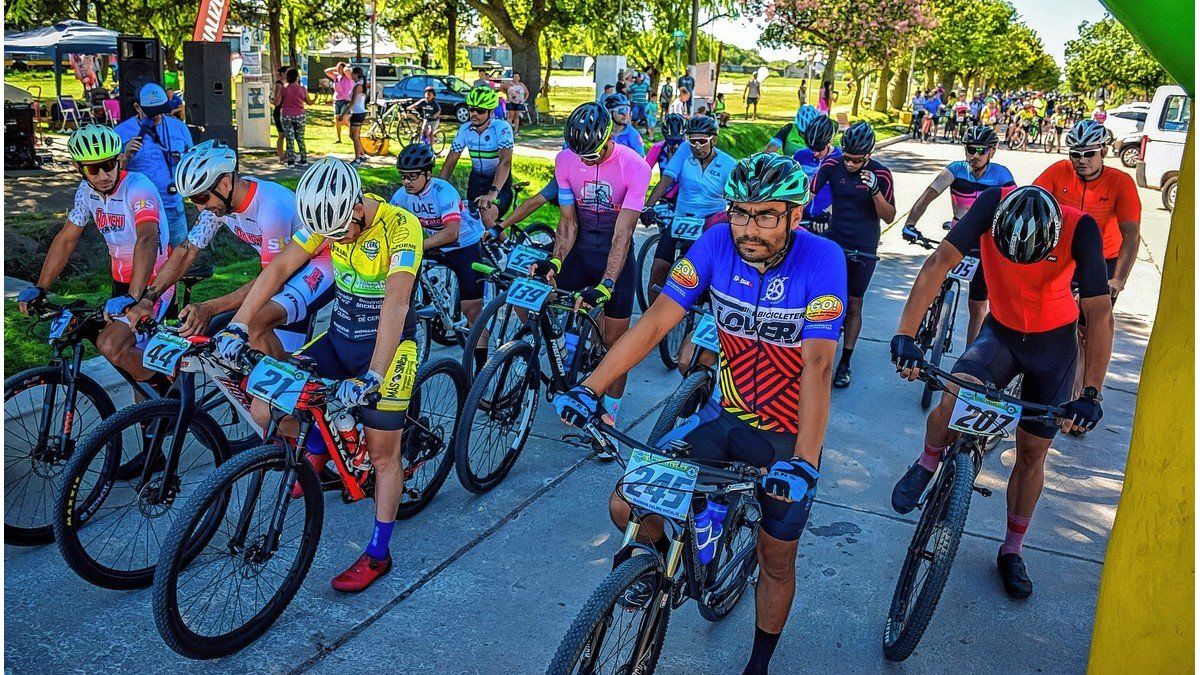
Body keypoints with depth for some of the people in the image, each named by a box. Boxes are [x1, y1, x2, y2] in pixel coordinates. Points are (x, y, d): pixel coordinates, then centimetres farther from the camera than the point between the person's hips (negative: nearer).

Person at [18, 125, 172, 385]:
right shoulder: (87, 191, 1)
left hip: (151, 285, -8)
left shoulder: (138, 187, -22)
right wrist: (39, 288, 5)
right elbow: (66, 239, 11)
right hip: (122, 283, 8)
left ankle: (175, 395, -6)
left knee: (111, 346, -24)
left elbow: (147, 241, -36)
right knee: (133, 351, 14)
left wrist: (133, 297, -48)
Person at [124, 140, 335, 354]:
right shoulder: (217, 200, -5)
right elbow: (185, 253, 2)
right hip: (283, 269, 8)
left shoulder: (272, 207, -29)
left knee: (256, 327, -29)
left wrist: (209, 308, -32)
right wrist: (147, 300, -10)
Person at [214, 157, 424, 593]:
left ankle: (377, 555, 16)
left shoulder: (401, 226, -24)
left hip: (387, 344, -5)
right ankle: (317, 447, 21)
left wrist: (371, 377, -42)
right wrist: (237, 327, -17)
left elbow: (395, 303, -34)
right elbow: (279, 268, -8)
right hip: (339, 337, 5)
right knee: (264, 412, -8)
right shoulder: (329, 217, -7)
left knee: (382, 453, 0)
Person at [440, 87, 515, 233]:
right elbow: (450, 161, -5)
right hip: (477, 180, 6)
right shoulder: (465, 129, -7)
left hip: (499, 182, -5)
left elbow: (505, 162, -35)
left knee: (487, 216, -28)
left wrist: (493, 193, -49)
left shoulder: (502, 128, -23)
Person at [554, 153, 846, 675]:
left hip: (790, 436, -2)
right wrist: (590, 388, -26)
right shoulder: (717, 243, -14)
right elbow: (655, 321, -17)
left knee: (776, 560, 12)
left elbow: (817, 366, -28)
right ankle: (665, 555, 26)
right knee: (626, 505, -9)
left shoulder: (821, 260, -22)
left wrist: (804, 462, -38)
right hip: (726, 415, 3)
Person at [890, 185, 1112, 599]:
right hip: (1000, 332, 0)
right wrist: (905, 334, -42)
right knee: (953, 401, -29)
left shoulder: (1079, 229, -28)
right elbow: (940, 262, -32)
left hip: (1054, 343, 0)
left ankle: (1011, 551, 28)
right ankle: (929, 462, 5)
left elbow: (1099, 313, -27)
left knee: (1033, 451, 7)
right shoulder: (994, 205, -27)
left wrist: (1092, 394, -33)